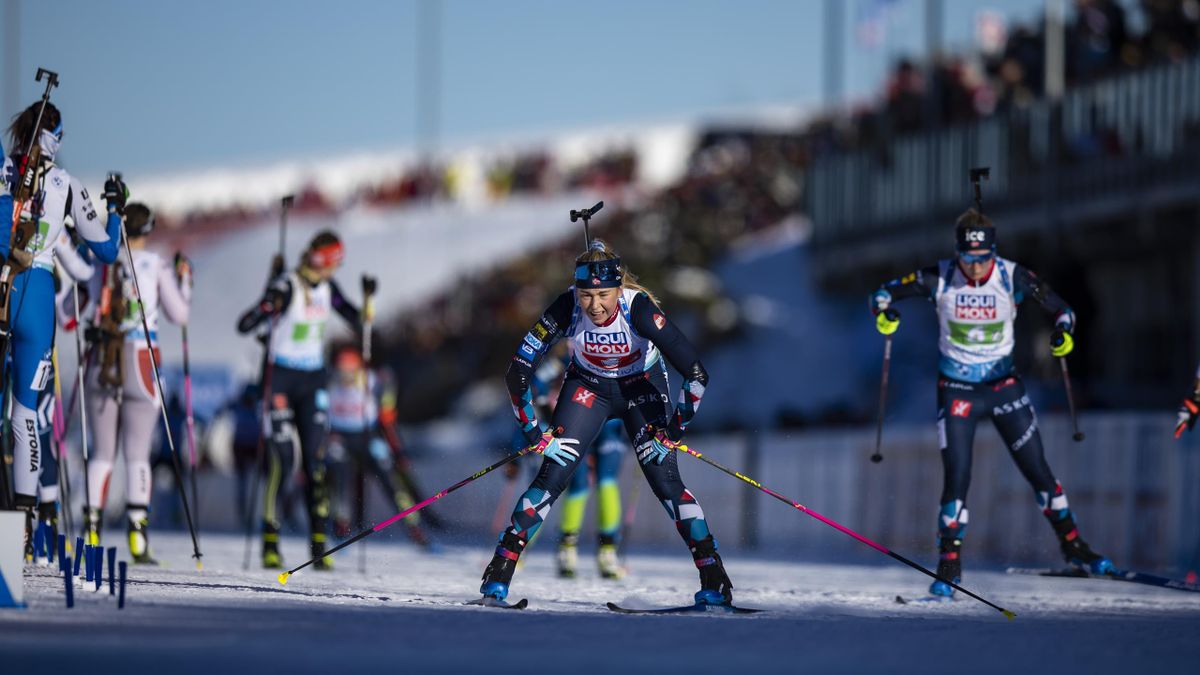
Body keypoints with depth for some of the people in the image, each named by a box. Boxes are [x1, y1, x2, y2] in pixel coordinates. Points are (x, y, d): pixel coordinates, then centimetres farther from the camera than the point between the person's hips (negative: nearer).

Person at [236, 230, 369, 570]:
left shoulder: (327, 288, 5)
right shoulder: (286, 287, -14)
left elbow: (356, 319, 19)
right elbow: (244, 326, -22)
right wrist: (267, 307, -39)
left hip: (314, 380, 5)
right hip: (282, 378, -5)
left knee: (316, 459, 0)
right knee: (281, 458, -10)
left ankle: (319, 544, 0)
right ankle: (270, 542, -4)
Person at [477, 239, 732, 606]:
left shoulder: (639, 308, -33)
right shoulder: (566, 309, -28)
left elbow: (695, 373, -31)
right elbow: (518, 371, -22)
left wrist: (675, 428, -25)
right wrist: (533, 431, -21)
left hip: (642, 388, -1)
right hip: (588, 386, 1)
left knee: (665, 480, -15)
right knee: (552, 474, -13)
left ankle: (714, 578, -8)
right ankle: (500, 570, -8)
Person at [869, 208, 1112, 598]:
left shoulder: (1013, 279, -13)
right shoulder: (939, 280, -13)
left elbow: (1060, 309, -5)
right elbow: (884, 294, -4)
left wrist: (1063, 333, -27)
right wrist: (885, 314, -27)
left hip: (1004, 386, 1)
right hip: (956, 390, -1)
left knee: (1037, 471, 5)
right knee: (957, 478, -9)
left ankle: (1073, 546, 21)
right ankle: (949, 566, 3)